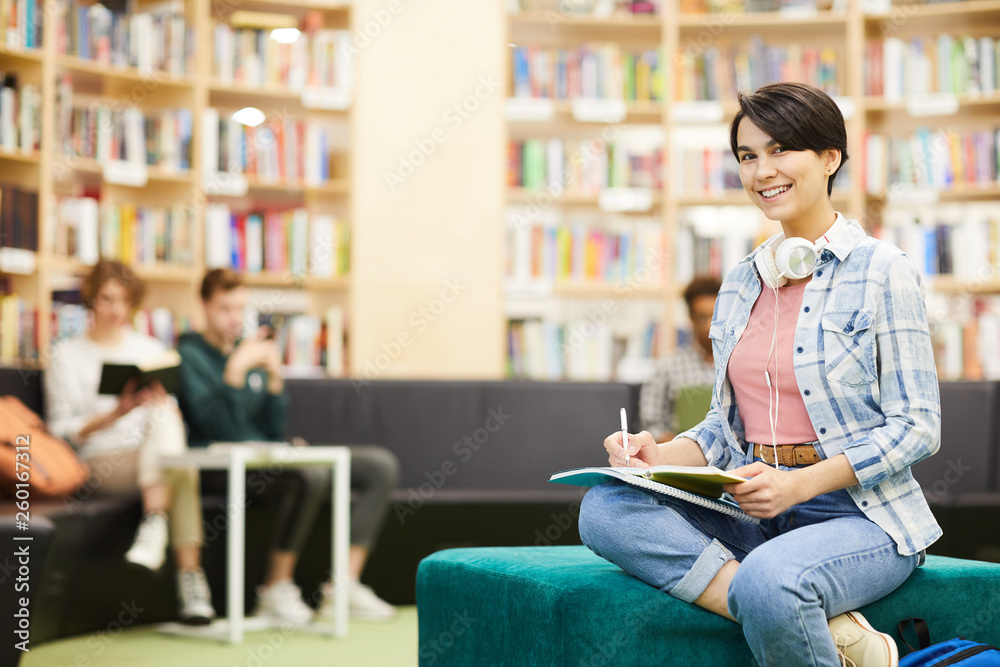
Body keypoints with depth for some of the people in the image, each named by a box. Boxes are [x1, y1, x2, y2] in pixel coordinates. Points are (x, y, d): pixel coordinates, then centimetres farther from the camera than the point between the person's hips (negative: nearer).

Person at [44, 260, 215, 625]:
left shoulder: (151, 349, 23)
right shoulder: (67, 355, 11)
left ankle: (153, 525, -45)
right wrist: (116, 413, -12)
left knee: (163, 417, -36)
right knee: (183, 467, -34)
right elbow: (63, 430, 3)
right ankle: (190, 574, -43)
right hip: (102, 462, -3)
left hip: (157, 457, 3)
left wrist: (162, 405, -6)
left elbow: (174, 415, 18)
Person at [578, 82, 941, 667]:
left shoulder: (882, 272, -4)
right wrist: (664, 457, -3)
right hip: (754, 514, 7)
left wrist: (799, 484, -18)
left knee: (768, 583, -40)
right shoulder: (741, 285, 15)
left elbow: (918, 426, -7)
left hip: (862, 514, -7)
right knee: (606, 509, -21)